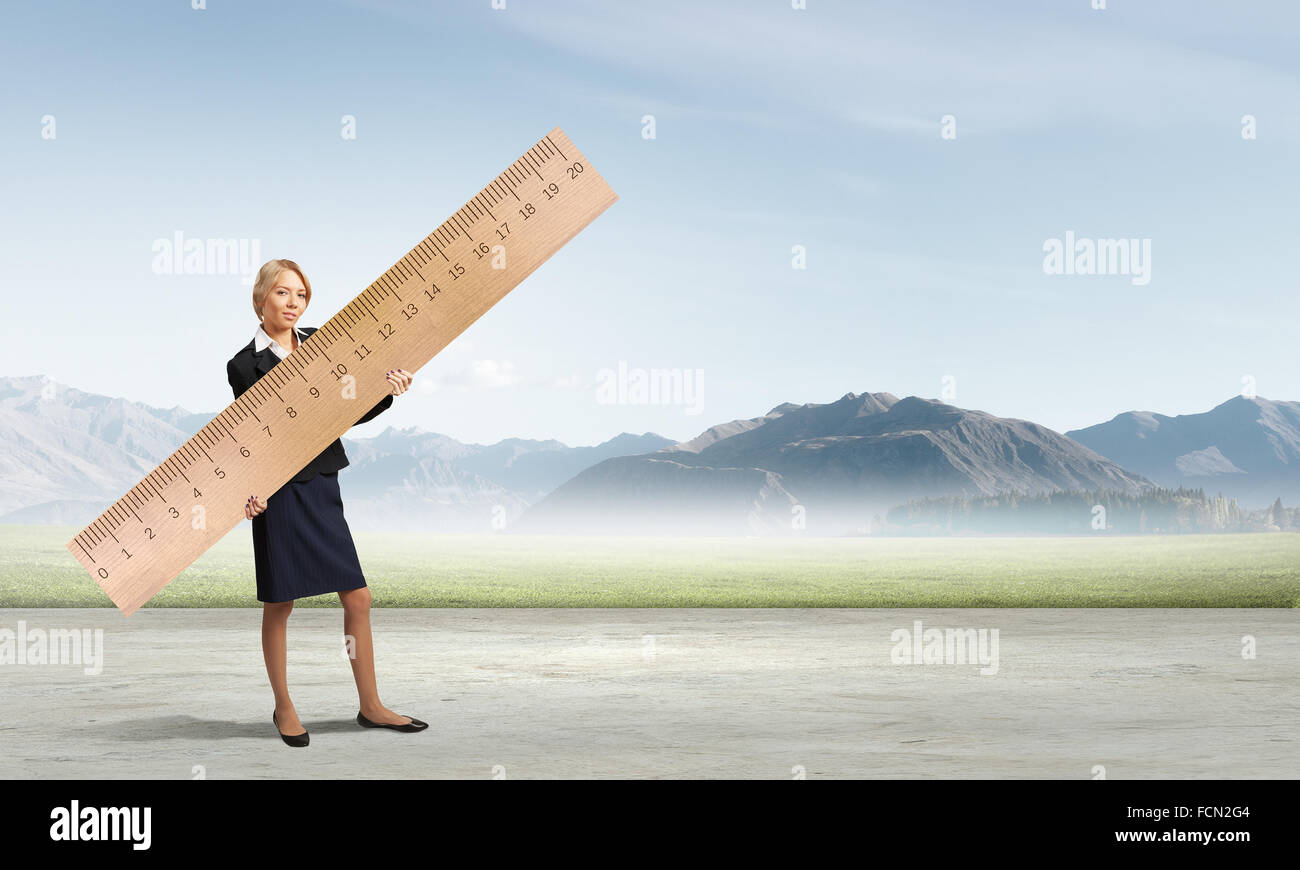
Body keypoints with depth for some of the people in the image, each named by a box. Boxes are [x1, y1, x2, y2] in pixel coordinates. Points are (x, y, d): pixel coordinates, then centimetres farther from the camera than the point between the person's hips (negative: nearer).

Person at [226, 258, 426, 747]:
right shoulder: (246, 365, -4)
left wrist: (386, 392, -7)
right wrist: (251, 488, -20)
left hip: (323, 487, 5)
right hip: (279, 492, -5)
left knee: (357, 599, 6)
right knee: (279, 606, 5)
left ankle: (370, 706, 17)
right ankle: (284, 709, 21)